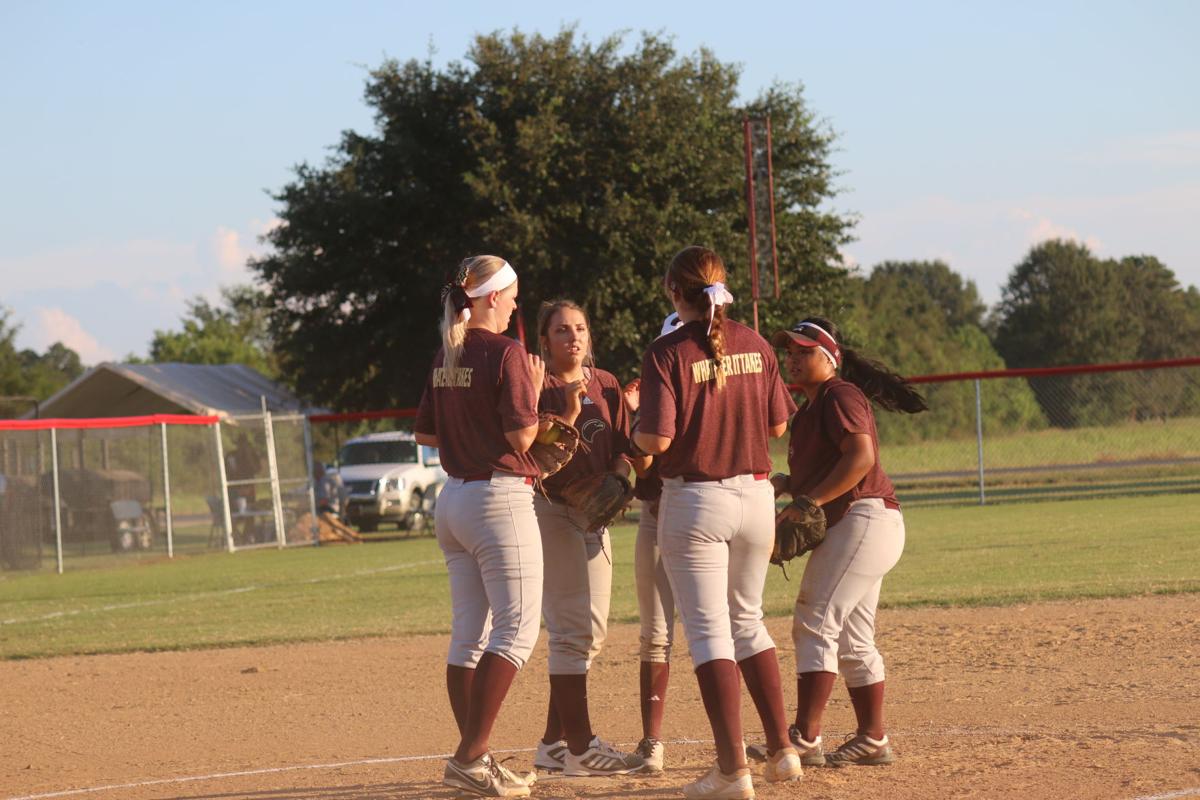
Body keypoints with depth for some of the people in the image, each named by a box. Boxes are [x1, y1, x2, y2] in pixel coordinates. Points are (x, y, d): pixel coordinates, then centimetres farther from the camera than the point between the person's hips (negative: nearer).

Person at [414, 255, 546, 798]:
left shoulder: (445, 358, 10)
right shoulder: (506, 353, -13)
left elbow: (424, 433, 15)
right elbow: (522, 434, -16)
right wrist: (534, 388, -1)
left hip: (452, 502, 8)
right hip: (501, 500, -8)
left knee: (469, 632, 11)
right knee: (517, 629, -7)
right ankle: (470, 756, -15)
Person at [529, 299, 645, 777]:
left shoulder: (605, 385, 12)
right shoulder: (538, 386, -8)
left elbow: (622, 447, 13)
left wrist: (615, 482, -5)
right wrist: (570, 412, -24)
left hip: (593, 513, 8)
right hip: (549, 509, -8)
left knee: (590, 632, 11)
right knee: (573, 630, -11)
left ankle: (554, 744, 19)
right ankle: (579, 748, -11)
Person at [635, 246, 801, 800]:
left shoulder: (668, 354, -12)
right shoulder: (755, 346, 3)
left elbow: (657, 439, -17)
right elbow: (777, 425, 9)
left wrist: (632, 431, 4)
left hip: (694, 501, -5)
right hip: (756, 494, 5)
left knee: (708, 629, -2)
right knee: (747, 621, 20)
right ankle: (782, 751, 19)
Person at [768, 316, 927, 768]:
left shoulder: (840, 396, -10)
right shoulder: (811, 408, 21)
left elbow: (861, 458, -23)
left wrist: (809, 501, -23)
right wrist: (785, 485, 6)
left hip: (863, 522, -11)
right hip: (851, 529, 11)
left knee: (815, 625, -15)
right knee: (852, 641, 13)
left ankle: (805, 739, -20)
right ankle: (871, 740, 18)